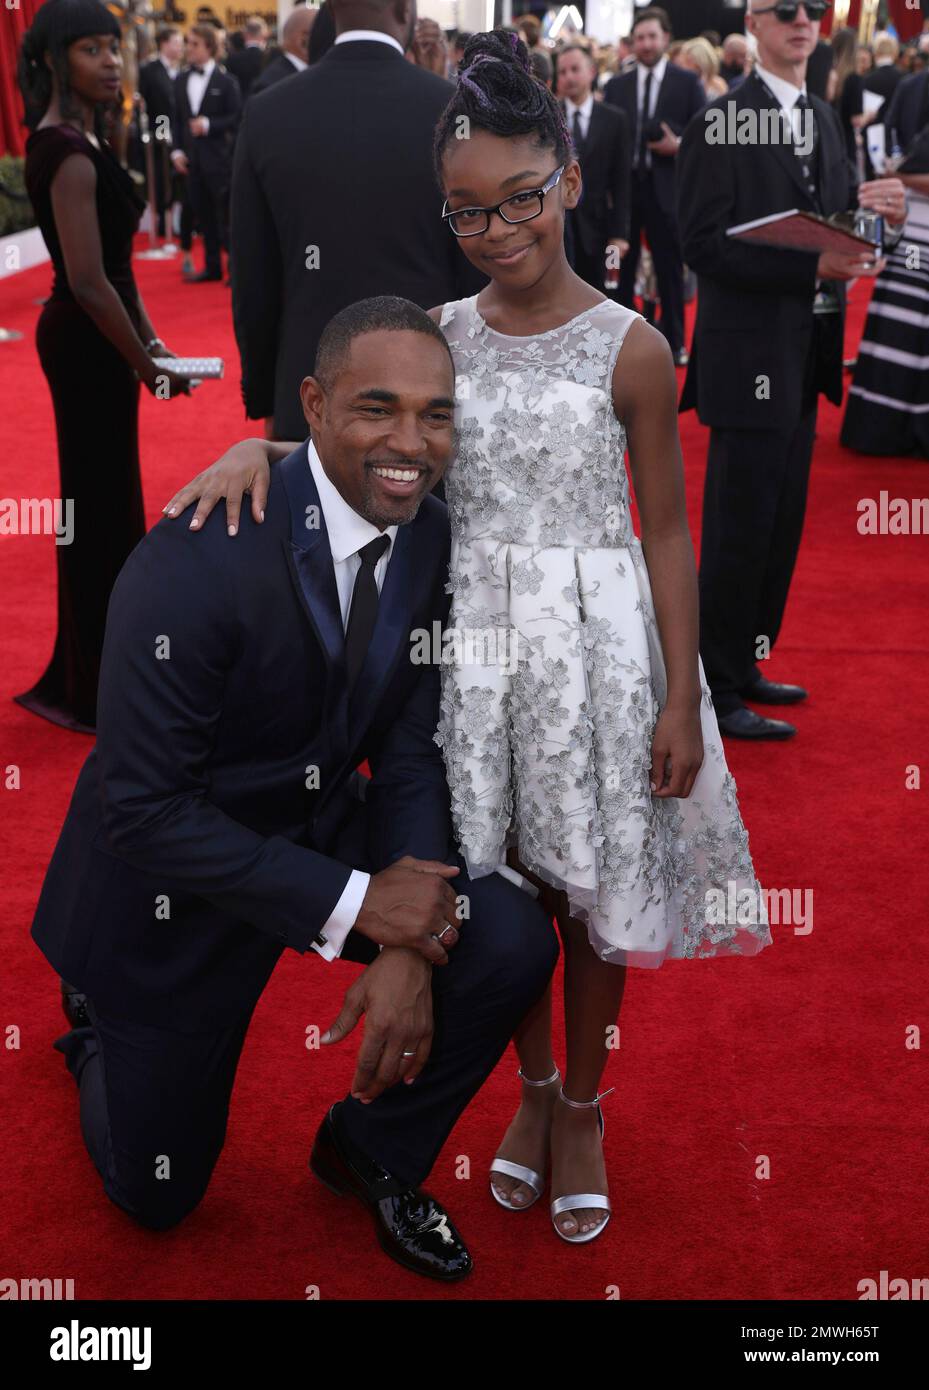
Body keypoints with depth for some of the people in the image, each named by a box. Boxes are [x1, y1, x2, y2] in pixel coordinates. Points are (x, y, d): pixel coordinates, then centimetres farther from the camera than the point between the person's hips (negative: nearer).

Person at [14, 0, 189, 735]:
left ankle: (83, 681, 29)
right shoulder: (70, 154, -19)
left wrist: (149, 340, 9)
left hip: (92, 340, 10)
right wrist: (148, 366, -15)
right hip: (88, 344, -10)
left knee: (102, 506, 16)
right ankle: (98, 694, 12)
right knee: (101, 509, -1)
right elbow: (88, 282, -23)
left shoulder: (78, 142, 12)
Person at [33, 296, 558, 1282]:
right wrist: (352, 904, -29)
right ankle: (99, 1026, 43)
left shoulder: (429, 539, -11)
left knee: (511, 945, -18)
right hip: (177, 870, -4)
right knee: (156, 1195, 10)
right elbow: (141, 805, -28)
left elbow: (412, 749, -5)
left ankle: (372, 1150, 10)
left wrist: (408, 948, -19)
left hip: (326, 826, 5)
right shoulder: (198, 560, -31)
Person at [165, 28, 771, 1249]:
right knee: (498, 876, 12)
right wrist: (255, 448, -15)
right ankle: (534, 1083, 38)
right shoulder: (439, 335, 1)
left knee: (591, 883, 9)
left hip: (595, 641, -2)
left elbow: (668, 531, -5)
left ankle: (582, 1109, 33)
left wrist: (681, 700, -7)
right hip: (472, 640, 3)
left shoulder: (630, 348, -7)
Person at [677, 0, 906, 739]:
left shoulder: (823, 118, 14)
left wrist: (867, 208, -4)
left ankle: (745, 662, 27)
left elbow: (829, 217, 17)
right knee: (740, 528, -3)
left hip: (807, 354, 8)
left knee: (782, 521, 14)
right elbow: (704, 242, -17)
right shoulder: (721, 122, -10)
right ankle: (716, 690, 8)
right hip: (751, 353, -8)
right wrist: (813, 267, -22)